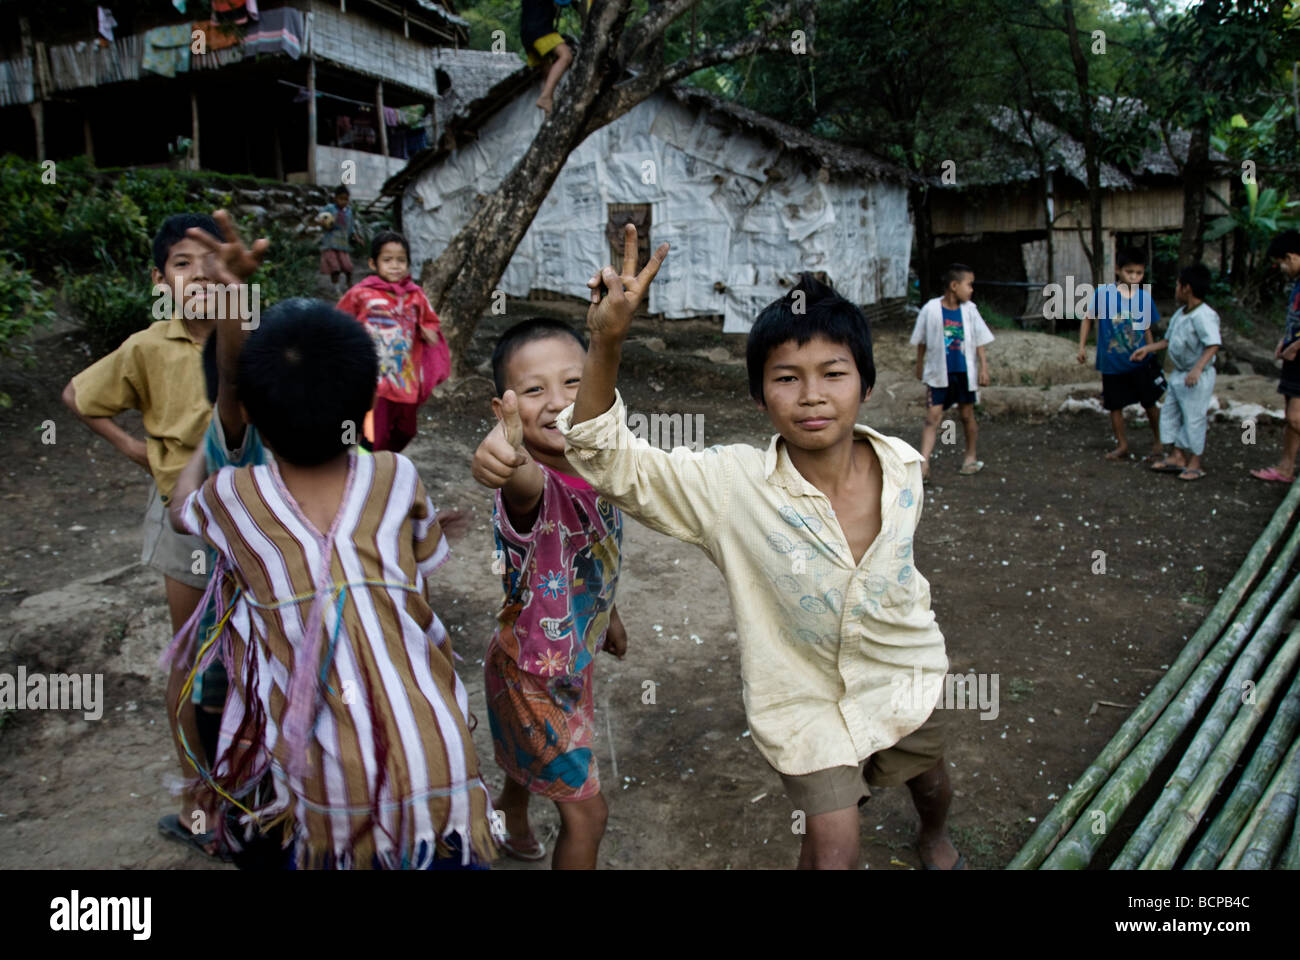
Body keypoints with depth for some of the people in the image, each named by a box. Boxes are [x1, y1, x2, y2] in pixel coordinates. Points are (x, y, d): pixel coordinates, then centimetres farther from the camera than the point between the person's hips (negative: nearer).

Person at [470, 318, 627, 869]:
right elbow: (527, 487, -62)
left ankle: (512, 816, 64)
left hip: (572, 658, 7)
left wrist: (606, 612, 21)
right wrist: (506, 460, -85)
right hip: (532, 674, -7)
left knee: (530, 755, 34)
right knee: (587, 813, 8)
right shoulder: (533, 484, -35)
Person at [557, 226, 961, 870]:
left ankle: (934, 839, 67)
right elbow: (609, 461, -34)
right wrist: (606, 342, -48)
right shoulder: (732, 486, -27)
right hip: (807, 702, -4)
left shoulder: (902, 465, -15)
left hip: (902, 677, 4)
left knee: (931, 784, 30)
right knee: (833, 852, 3)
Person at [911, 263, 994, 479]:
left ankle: (971, 457, 31)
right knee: (932, 416, -6)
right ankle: (923, 464, -7)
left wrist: (984, 367, 0)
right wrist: (920, 366, 11)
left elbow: (979, 341, 4)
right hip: (938, 372, -2)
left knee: (967, 414, 13)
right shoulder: (931, 309, -8)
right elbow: (921, 341, 3)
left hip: (964, 372, 2)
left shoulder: (969, 309, -2)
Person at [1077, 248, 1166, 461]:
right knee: (1115, 406, 10)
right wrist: (1082, 346, -1)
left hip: (1140, 362, 1)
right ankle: (1122, 446, 26)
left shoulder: (1145, 297, -3)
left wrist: (1152, 355, 6)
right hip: (1112, 363, -1)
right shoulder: (1103, 293, -10)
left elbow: (1147, 330, 6)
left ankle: (1158, 444, 25)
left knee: (1149, 403, 7)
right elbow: (1088, 318, 2)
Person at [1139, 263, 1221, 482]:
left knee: (1193, 418, -1)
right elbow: (1169, 340, 21)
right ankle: (1177, 457, 24)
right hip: (1179, 373, 10)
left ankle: (1195, 463, 11)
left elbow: (1213, 345, -29)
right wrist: (1147, 349, 19)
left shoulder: (1203, 315, -22)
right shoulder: (1180, 314, 8)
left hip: (1197, 377, -10)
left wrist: (1197, 368, -37)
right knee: (1170, 413, 14)